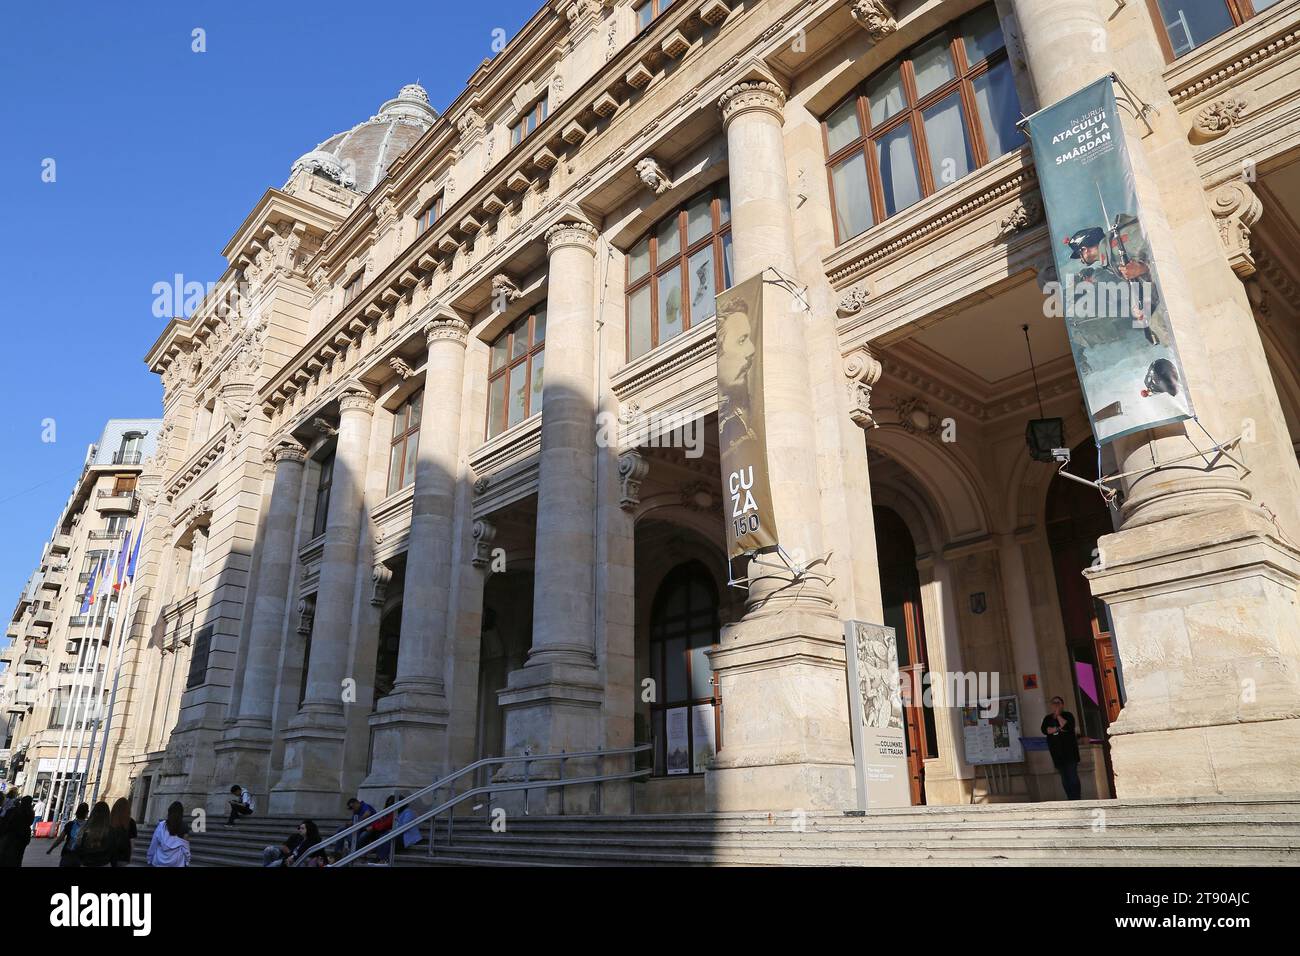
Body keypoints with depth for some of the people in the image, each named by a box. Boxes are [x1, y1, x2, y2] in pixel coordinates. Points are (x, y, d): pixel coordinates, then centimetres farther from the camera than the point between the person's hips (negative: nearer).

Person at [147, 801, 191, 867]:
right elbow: (186, 848, 1)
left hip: (161, 862, 0)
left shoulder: (161, 826, -3)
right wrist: (187, 863, 10)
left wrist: (150, 860, 14)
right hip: (177, 863, 0)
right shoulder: (184, 829, -2)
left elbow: (154, 844, 2)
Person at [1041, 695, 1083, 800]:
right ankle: (1070, 799, 9)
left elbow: (1067, 726, -14)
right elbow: (1044, 730, -3)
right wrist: (1058, 728, -11)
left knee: (1072, 776, -9)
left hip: (1069, 751, -4)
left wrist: (1058, 715, -9)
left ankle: (1076, 799, -7)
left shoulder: (1068, 715, 4)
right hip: (1057, 752, 4)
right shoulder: (1048, 718, 14)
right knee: (1064, 778, 5)